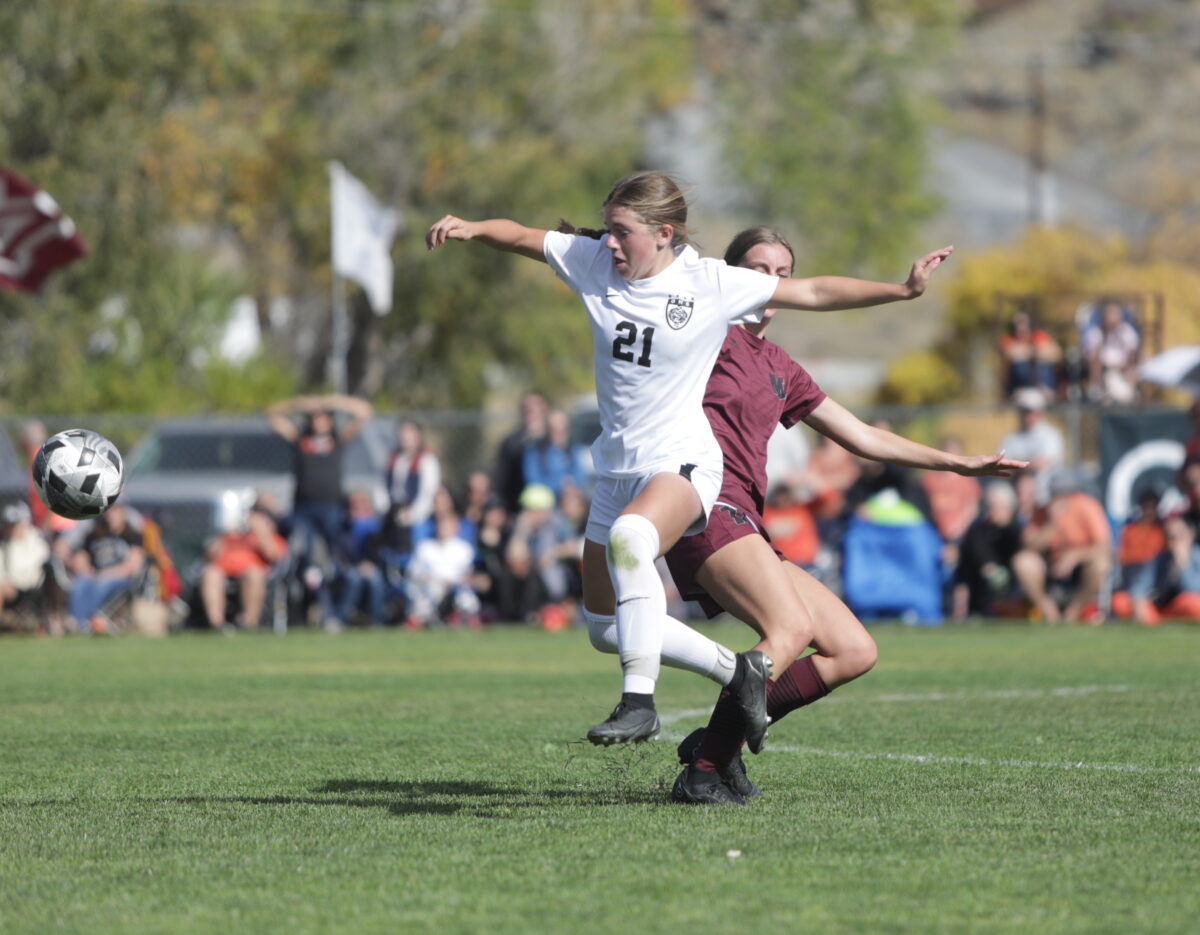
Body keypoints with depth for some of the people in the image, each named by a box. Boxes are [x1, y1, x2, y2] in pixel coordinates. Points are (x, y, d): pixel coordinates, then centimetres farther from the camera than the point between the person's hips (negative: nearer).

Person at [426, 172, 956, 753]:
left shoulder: (713, 284, -9)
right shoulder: (593, 262, 1)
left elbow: (814, 293, -3)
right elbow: (521, 237, 4)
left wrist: (903, 290, -8)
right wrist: (471, 228, -17)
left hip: (682, 462, -7)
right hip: (617, 468, 7)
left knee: (629, 536, -40)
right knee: (603, 623, 12)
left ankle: (639, 702, -37)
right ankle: (737, 673, 29)